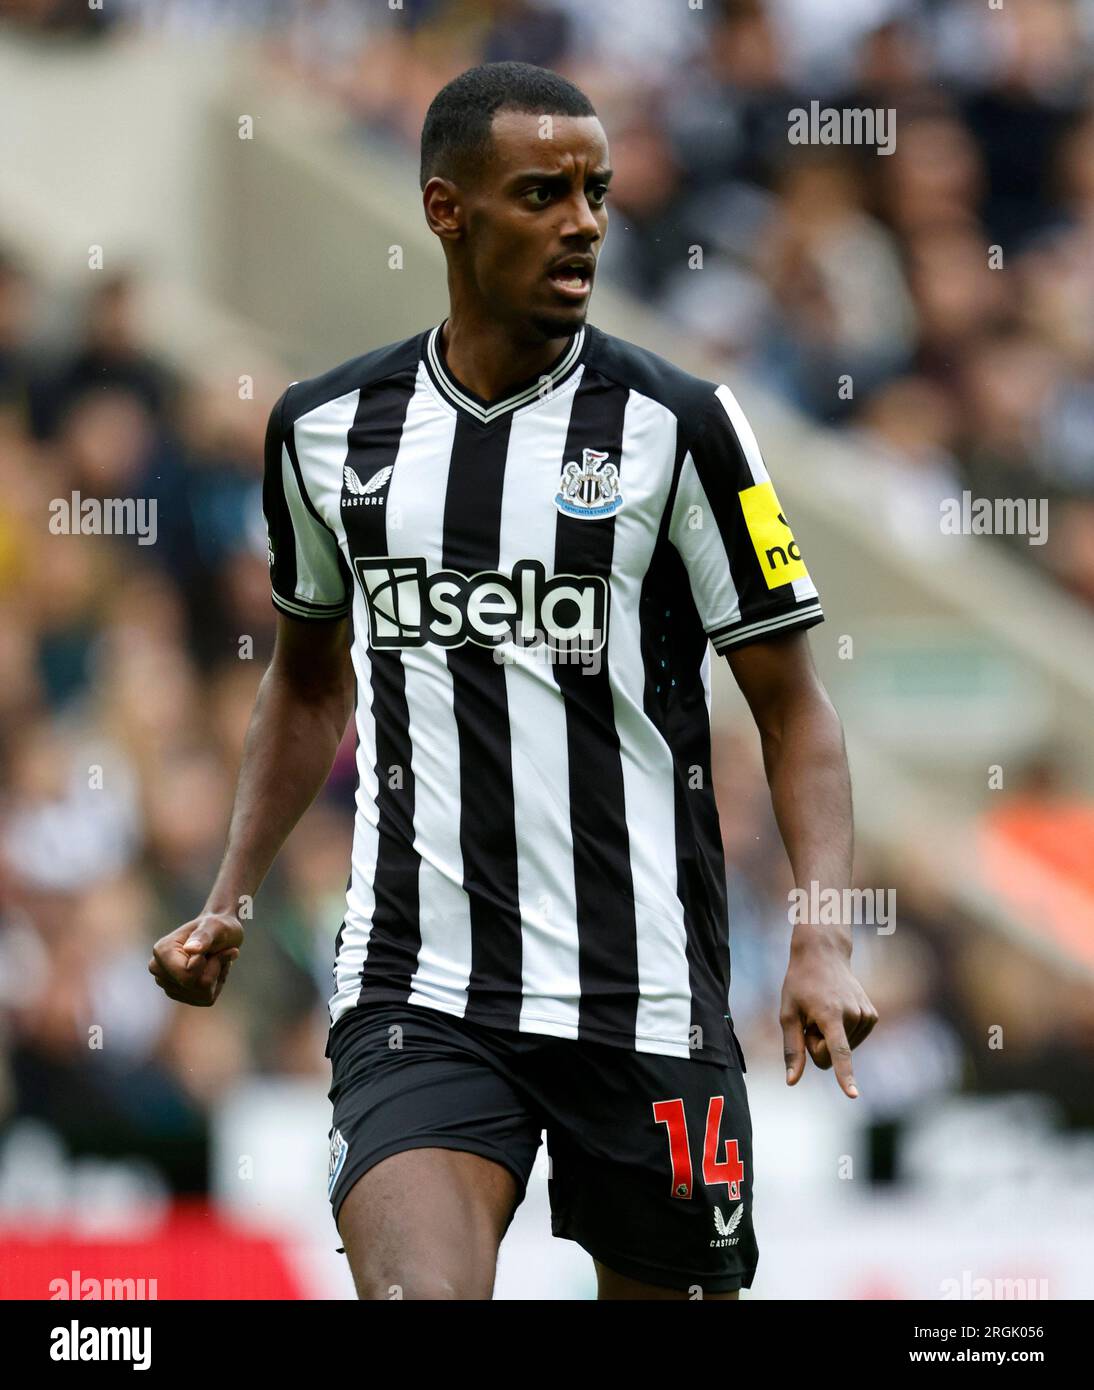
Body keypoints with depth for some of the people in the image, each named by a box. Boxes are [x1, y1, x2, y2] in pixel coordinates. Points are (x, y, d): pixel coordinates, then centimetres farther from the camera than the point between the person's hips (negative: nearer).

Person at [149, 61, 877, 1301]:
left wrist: (823, 941, -14)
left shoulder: (678, 427, -3)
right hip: (416, 994, 1)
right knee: (416, 1289, -22)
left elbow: (791, 708, 0)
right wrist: (228, 903, 17)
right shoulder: (326, 430, 7)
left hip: (646, 998, -1)